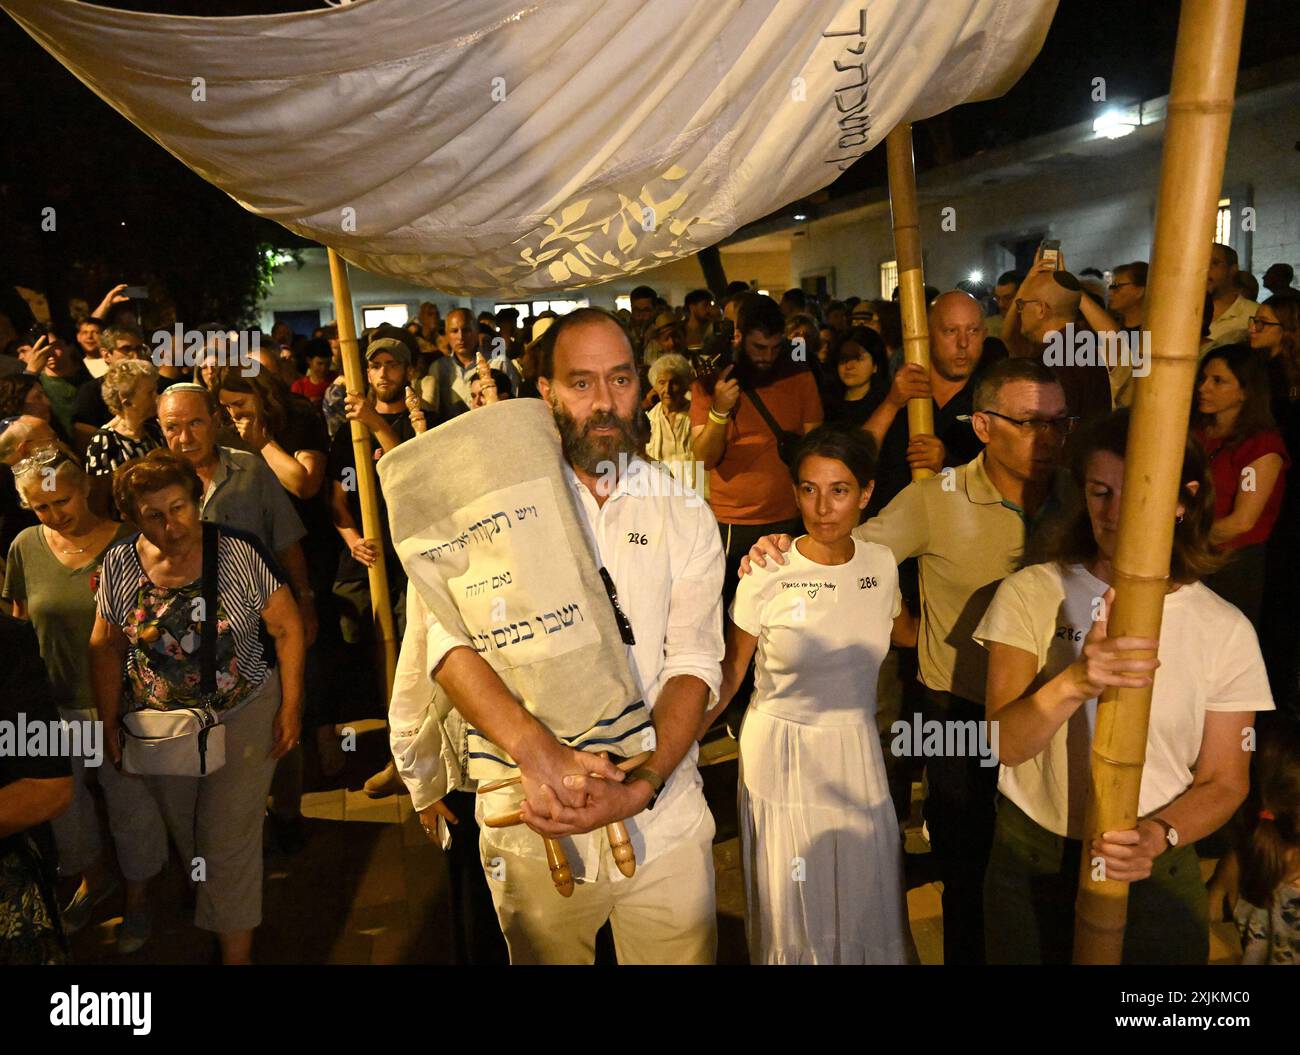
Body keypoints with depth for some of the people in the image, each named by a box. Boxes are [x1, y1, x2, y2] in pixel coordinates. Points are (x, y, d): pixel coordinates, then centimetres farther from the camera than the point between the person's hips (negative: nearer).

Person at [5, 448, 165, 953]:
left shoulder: (128, 542, -14)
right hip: (53, 703, 4)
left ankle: (138, 896, 37)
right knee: (62, 802, 21)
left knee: (131, 803, 12)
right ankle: (92, 878, 49)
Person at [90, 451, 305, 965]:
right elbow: (105, 645, 3)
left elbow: (287, 627, -10)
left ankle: (237, 951, 17)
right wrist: (110, 724, 4)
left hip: (242, 716, -3)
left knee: (228, 839, 1)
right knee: (183, 833, 17)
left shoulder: (241, 553, -18)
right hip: (158, 724, 3)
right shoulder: (119, 564, -9)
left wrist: (291, 706, -8)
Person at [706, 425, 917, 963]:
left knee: (864, 899, 15)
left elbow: (905, 631, 17)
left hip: (857, 752, 3)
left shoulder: (881, 563, -4)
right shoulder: (766, 576, -15)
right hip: (782, 753, -3)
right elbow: (728, 674, -7)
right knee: (793, 906, 11)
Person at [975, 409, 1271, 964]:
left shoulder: (1225, 630, -6)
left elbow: (1224, 781, -1)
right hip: (1031, 862, 0)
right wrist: (1075, 682, -35)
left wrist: (1158, 835, -20)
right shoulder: (1029, 594, -8)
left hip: (1157, 874, 1)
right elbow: (1006, 744, -16)